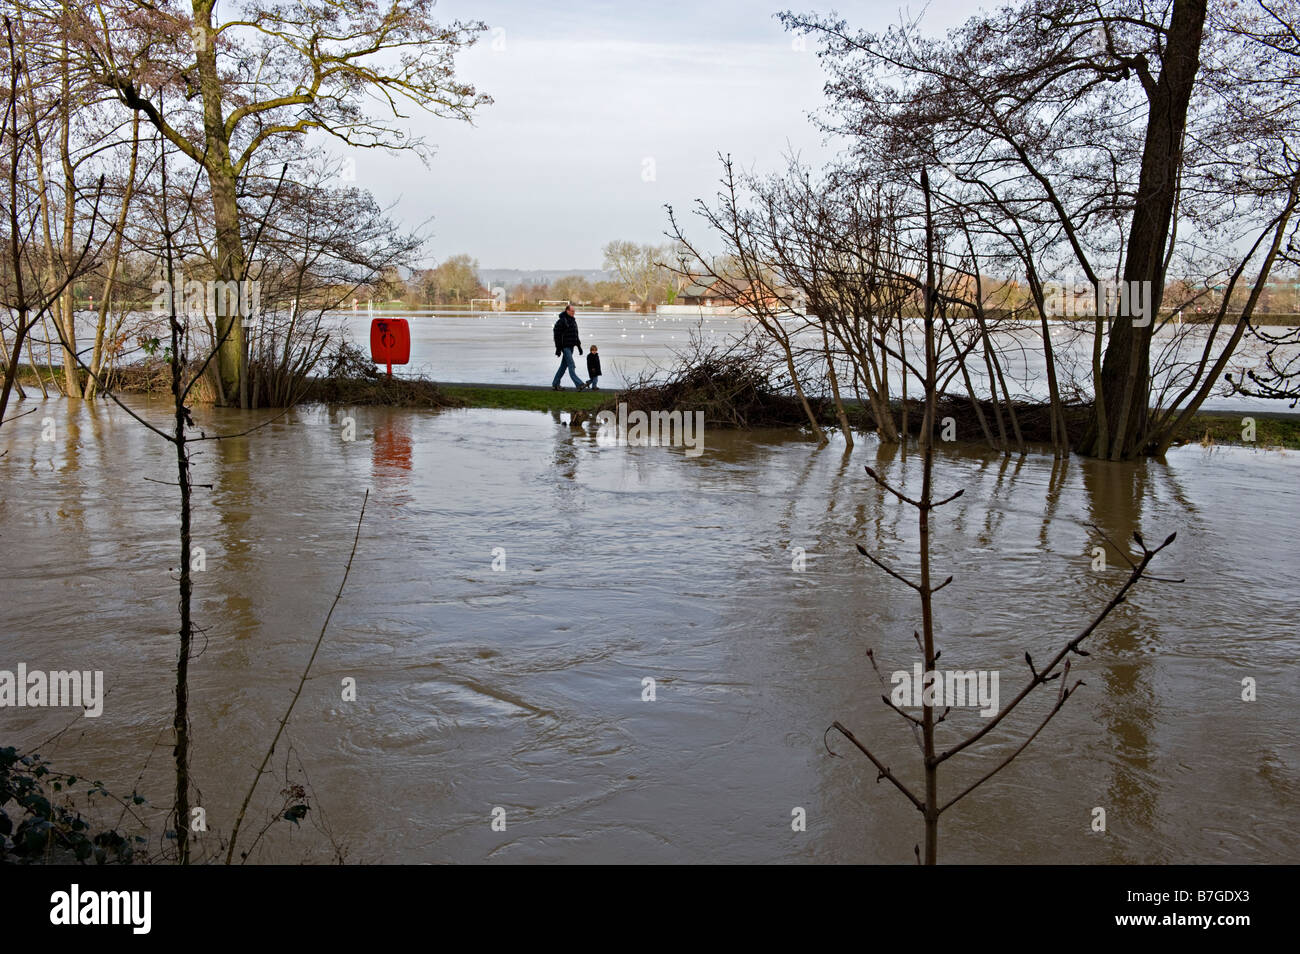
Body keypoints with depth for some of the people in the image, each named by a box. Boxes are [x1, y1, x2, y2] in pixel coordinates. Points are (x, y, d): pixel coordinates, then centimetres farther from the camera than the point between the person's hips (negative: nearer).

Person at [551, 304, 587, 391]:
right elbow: (557, 335, -13)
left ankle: (555, 384, 17)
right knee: (571, 366, -11)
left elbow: (575, 335, 23)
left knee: (564, 366, 11)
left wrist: (579, 346, 19)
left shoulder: (573, 320, 15)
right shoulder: (561, 321, -12)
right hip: (565, 347, -9)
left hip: (571, 347, 9)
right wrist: (558, 348, -16)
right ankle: (579, 384, -16)